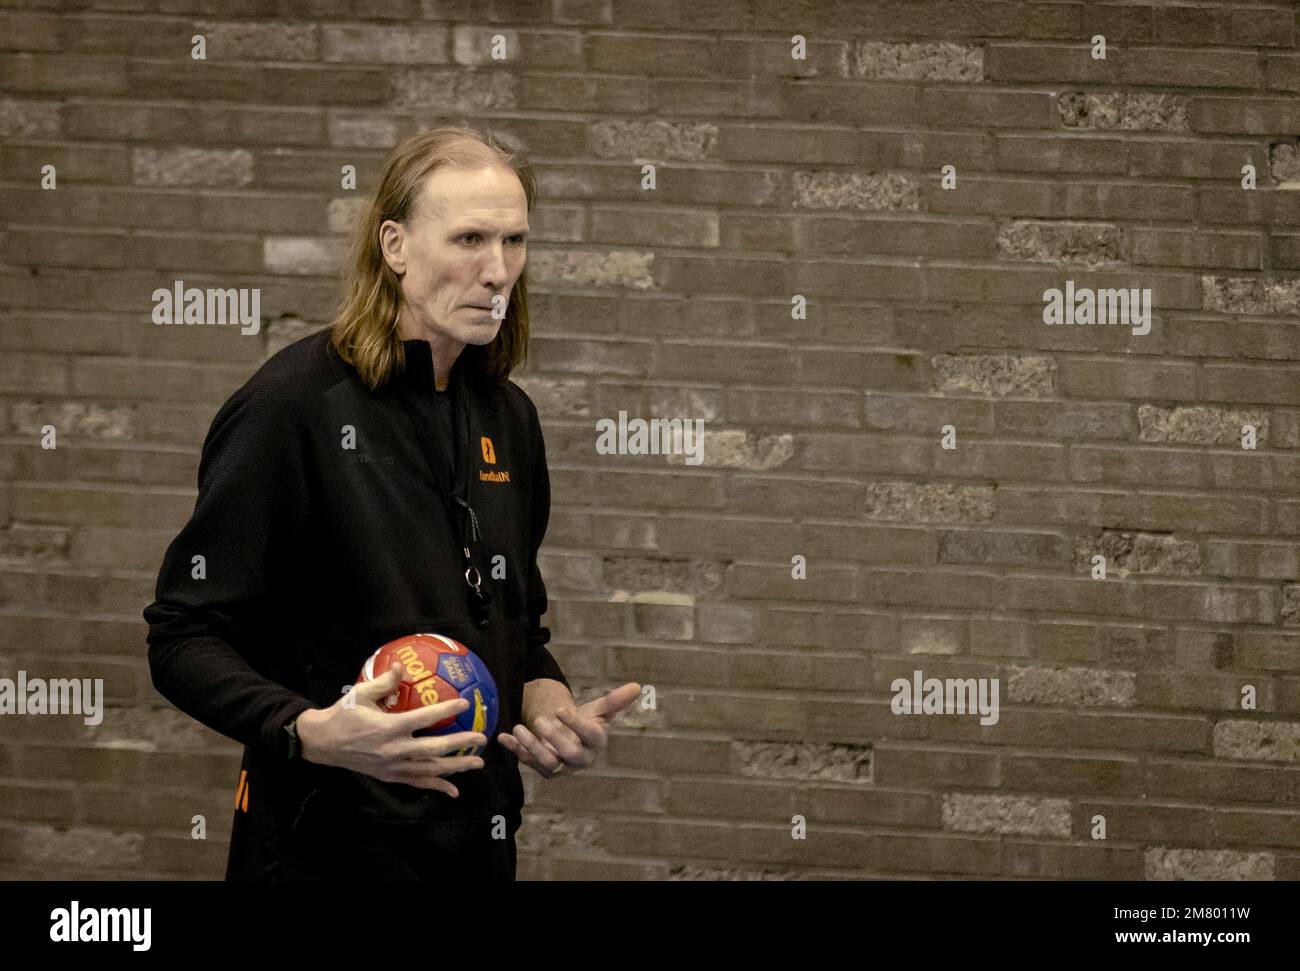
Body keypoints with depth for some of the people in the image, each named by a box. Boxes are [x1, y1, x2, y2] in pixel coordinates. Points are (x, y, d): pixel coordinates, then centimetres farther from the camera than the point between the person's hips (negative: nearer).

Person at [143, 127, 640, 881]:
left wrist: (553, 709, -1)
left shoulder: (508, 418, 7)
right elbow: (184, 641, -15)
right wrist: (311, 732, -30)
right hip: (330, 848, -6)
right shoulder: (292, 404, -14)